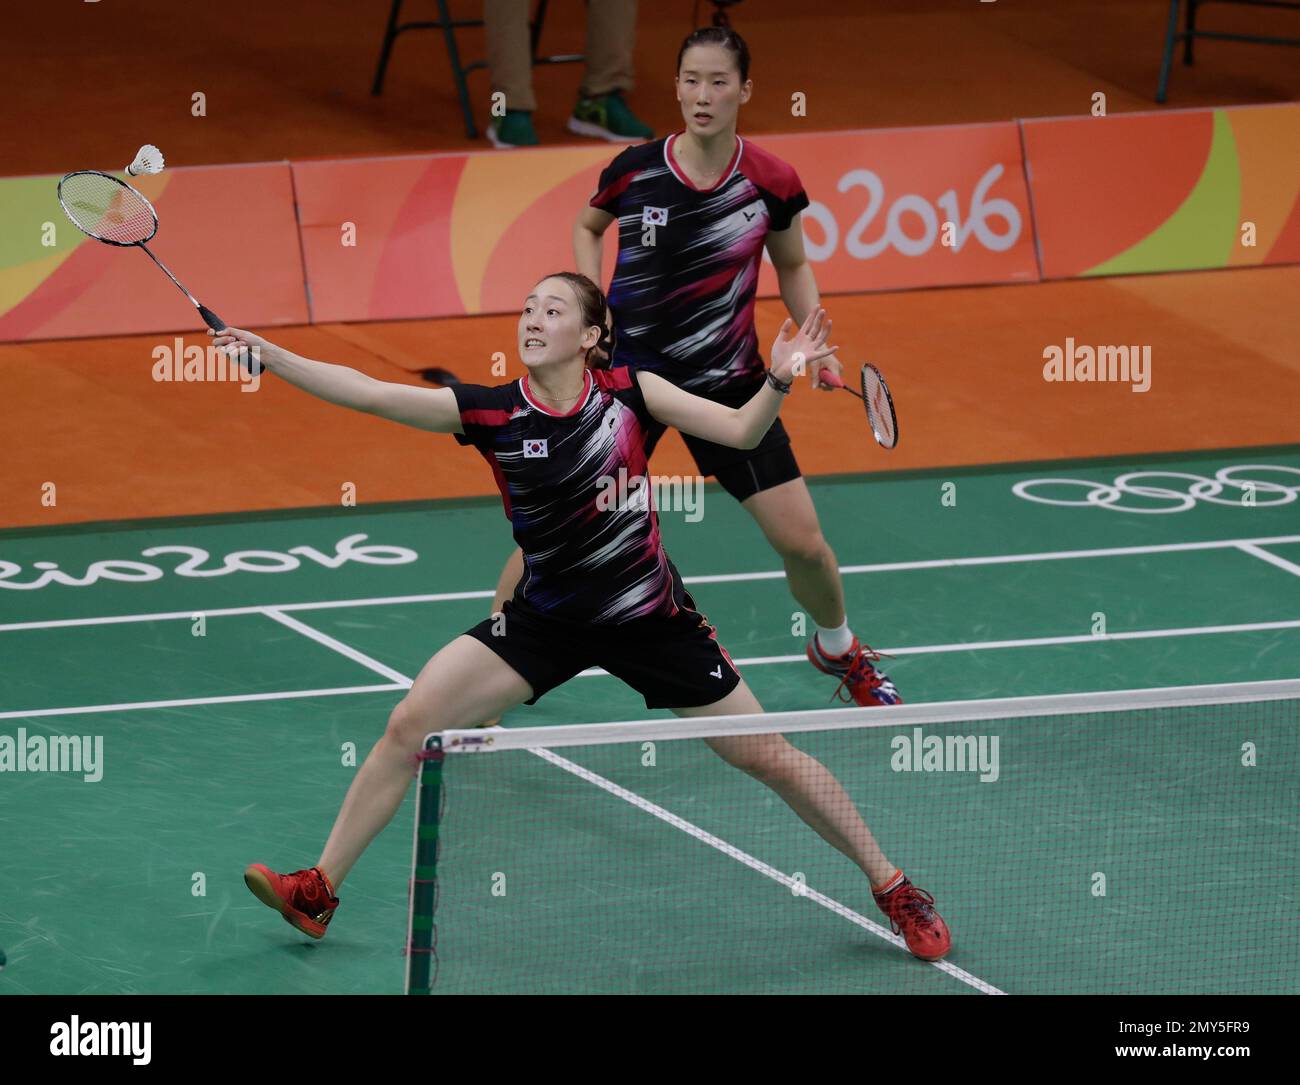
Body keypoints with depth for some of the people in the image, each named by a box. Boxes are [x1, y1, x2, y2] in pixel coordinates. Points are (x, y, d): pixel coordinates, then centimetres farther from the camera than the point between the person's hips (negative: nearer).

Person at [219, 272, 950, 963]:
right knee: (410, 727, -8)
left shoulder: (628, 394, -11)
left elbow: (742, 430, -12)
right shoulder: (491, 413, -10)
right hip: (547, 616, 2)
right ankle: (319, 890, 6)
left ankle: (894, 889, 17)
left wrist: (779, 379, -31)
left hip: (650, 617, -2)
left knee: (767, 755, 1)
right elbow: (369, 393, -14)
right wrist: (266, 355, -22)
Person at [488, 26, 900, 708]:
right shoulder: (634, 170, -11)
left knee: (802, 541, -1)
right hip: (626, 370, 0)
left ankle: (838, 650, 30)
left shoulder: (770, 183, -10)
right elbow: (587, 227, 12)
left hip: (727, 381, 1)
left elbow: (792, 268, 9)